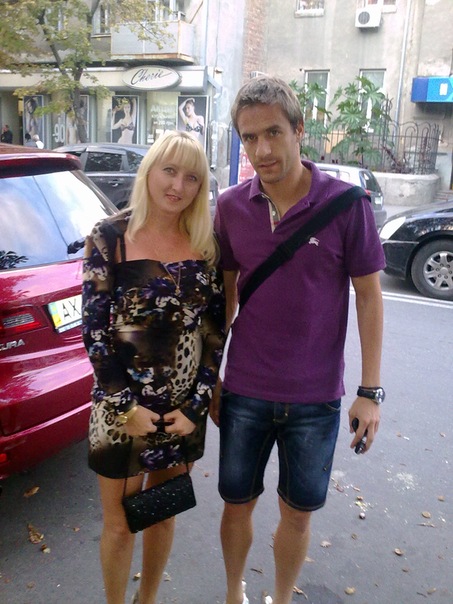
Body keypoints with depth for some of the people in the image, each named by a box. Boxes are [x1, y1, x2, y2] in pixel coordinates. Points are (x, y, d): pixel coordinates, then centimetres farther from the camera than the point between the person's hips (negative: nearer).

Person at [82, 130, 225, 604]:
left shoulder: (206, 245, -2)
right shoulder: (108, 237, -8)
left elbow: (215, 330, 0)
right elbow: (94, 329, -9)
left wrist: (195, 405, -6)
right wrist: (126, 406, -11)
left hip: (184, 409, 3)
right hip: (121, 408, -2)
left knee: (163, 516, 20)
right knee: (120, 523, 13)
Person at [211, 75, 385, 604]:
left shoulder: (346, 203, -11)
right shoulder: (231, 207, -3)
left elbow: (369, 296, -5)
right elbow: (225, 293, 6)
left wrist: (370, 391, -7)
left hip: (315, 399, -1)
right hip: (244, 393, 2)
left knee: (297, 513, 16)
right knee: (237, 504, 17)